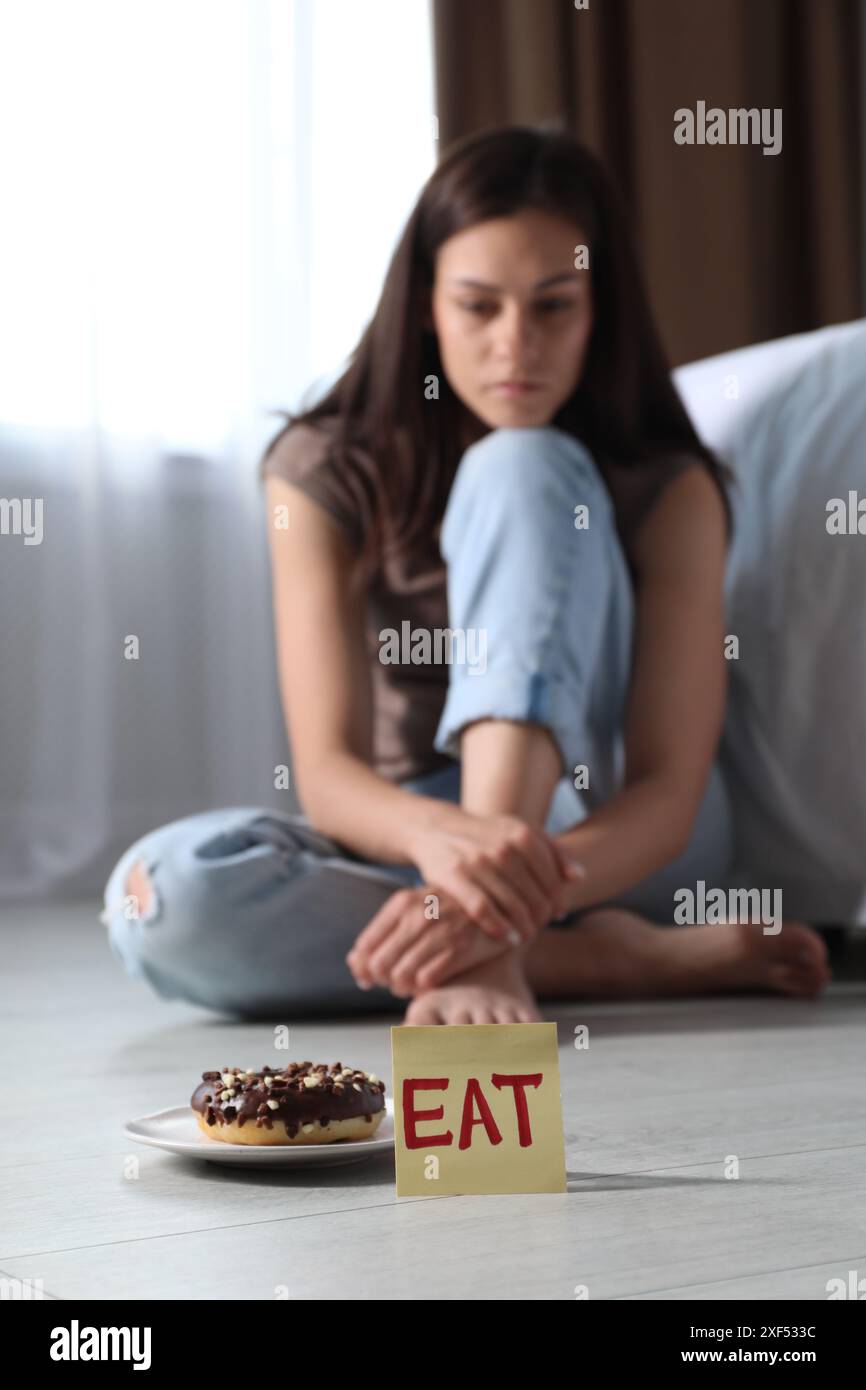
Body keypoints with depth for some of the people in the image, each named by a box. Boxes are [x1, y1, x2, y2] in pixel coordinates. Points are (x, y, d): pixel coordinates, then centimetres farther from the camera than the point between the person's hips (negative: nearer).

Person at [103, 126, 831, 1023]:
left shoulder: (667, 488, -12)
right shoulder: (327, 472, -10)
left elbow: (667, 795, -21)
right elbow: (326, 772, -20)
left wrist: (499, 905, -43)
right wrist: (441, 834, -46)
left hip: (612, 842, -1)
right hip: (408, 839, 2)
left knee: (522, 469, -24)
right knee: (160, 893, -32)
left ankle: (491, 946, -39)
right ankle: (606, 957, -29)